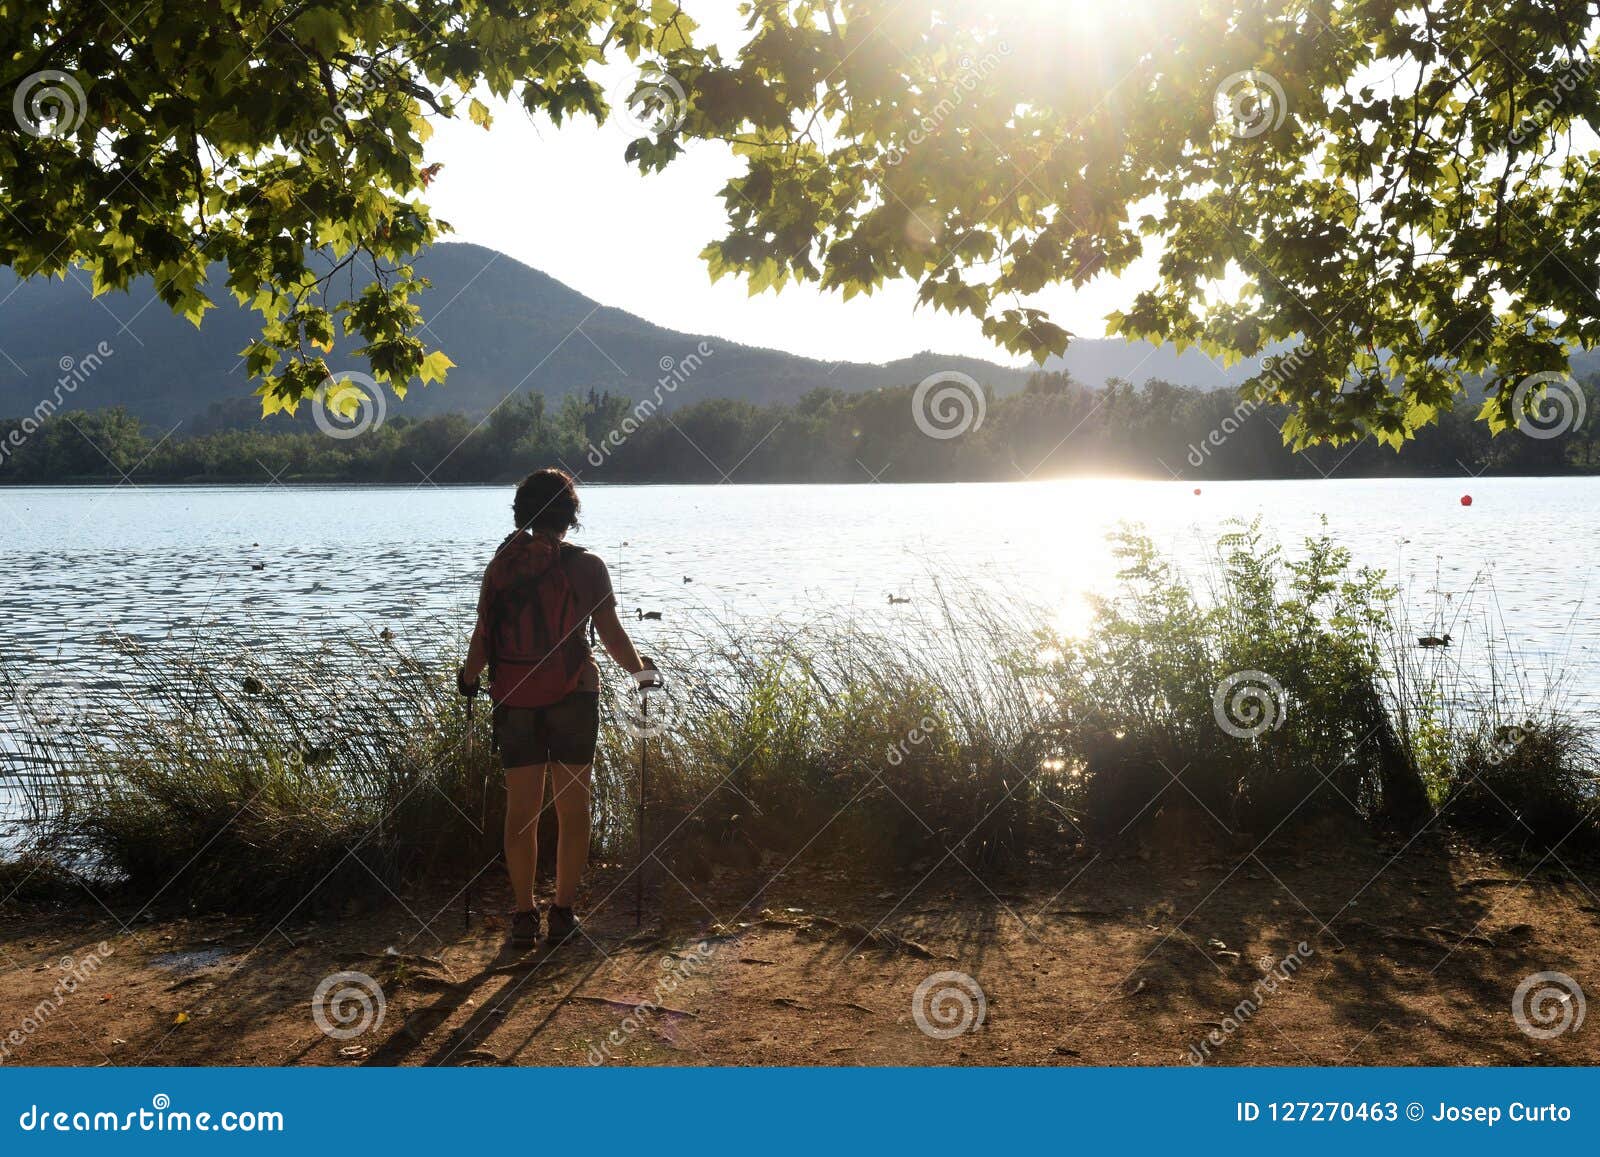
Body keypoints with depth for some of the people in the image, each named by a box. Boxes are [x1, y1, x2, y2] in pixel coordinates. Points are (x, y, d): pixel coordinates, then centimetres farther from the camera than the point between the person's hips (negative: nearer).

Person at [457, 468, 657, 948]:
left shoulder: (500, 567, 0)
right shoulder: (586, 567, -6)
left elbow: (482, 635, -1)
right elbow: (612, 634, -6)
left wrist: (469, 678, 18)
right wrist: (642, 669, 12)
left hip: (514, 699, 2)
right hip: (573, 697, -2)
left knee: (521, 808, 8)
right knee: (572, 806, 8)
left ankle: (523, 915, 10)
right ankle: (563, 913, 9)